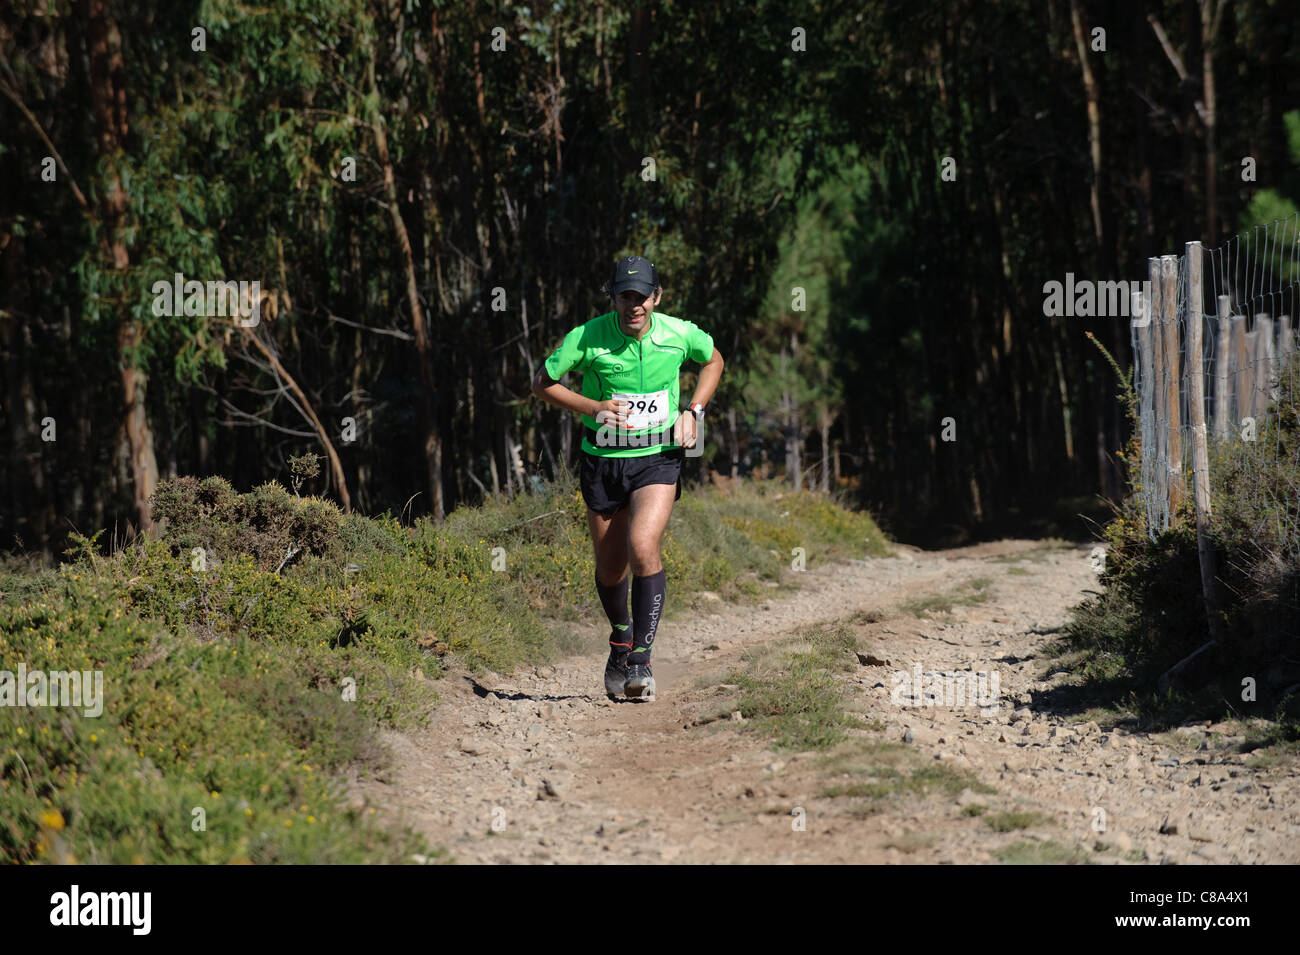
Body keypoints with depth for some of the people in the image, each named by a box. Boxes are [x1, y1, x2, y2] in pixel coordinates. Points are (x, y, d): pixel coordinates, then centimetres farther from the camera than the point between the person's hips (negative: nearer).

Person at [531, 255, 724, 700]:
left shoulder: (680, 334, -9)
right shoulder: (586, 338, -13)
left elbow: (713, 360, 14)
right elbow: (541, 383, -2)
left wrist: (693, 411, -1)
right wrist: (591, 406, -17)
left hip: (658, 458, -1)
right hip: (603, 460, 1)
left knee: (643, 547, -24)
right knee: (610, 567, 10)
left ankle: (641, 659, -17)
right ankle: (620, 636, 42)